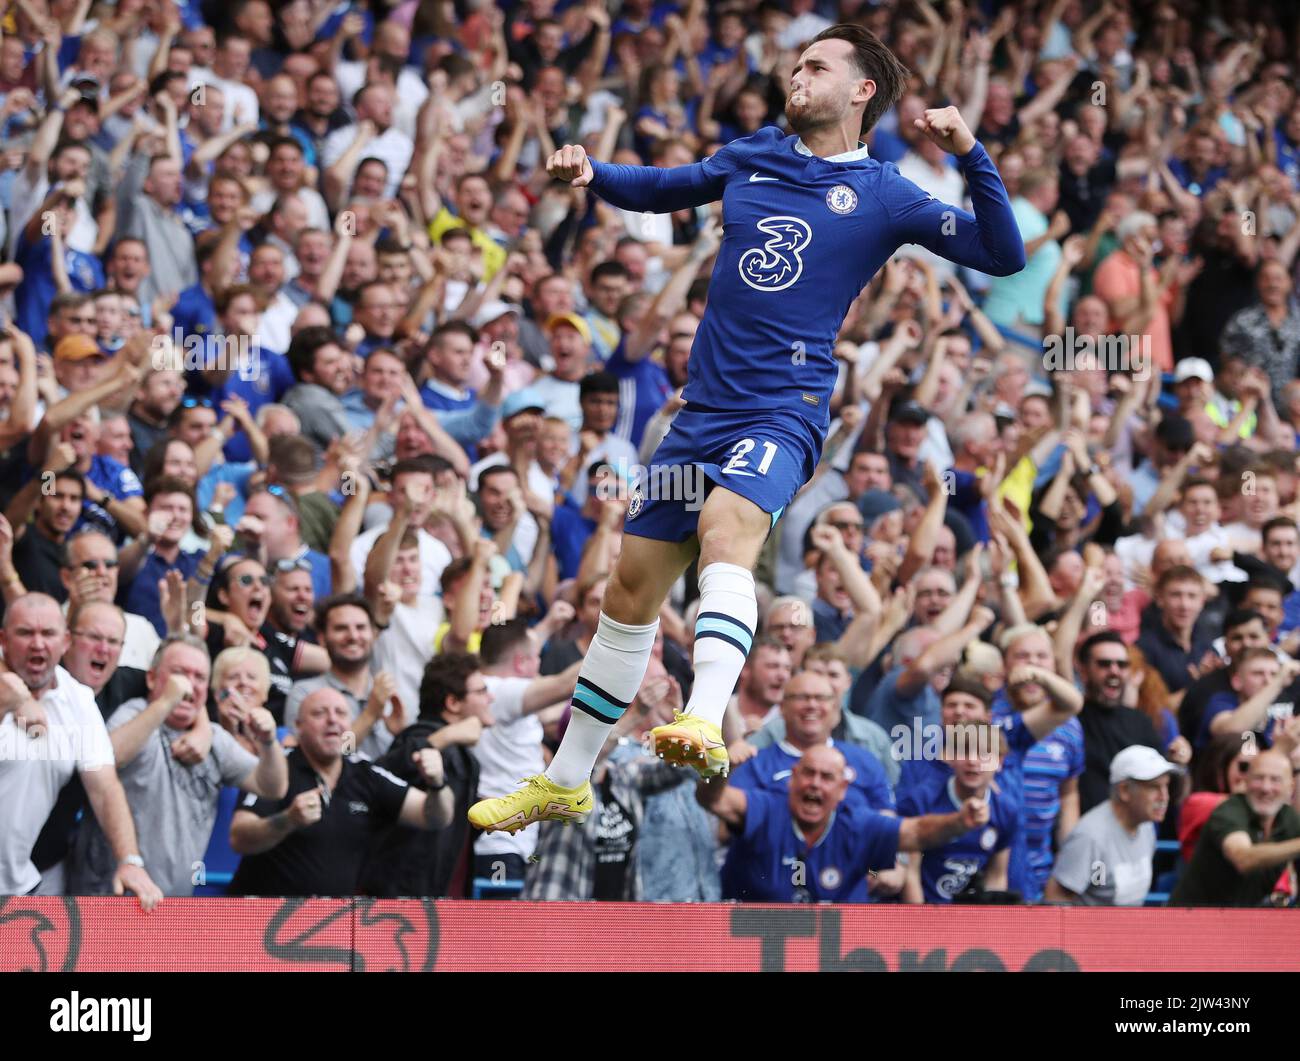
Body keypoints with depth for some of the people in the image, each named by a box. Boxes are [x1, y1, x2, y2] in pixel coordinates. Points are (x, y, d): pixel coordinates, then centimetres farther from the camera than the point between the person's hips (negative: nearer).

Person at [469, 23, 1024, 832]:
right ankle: (566, 781, 22)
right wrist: (591, 173, 8)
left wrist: (971, 156, -18)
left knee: (726, 527, -35)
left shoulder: (882, 197, 0)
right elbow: (657, 190, 28)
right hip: (704, 405, 6)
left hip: (785, 409, -6)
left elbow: (1003, 255, -6)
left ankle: (706, 723, -53)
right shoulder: (752, 158, 14)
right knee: (632, 588, 9)